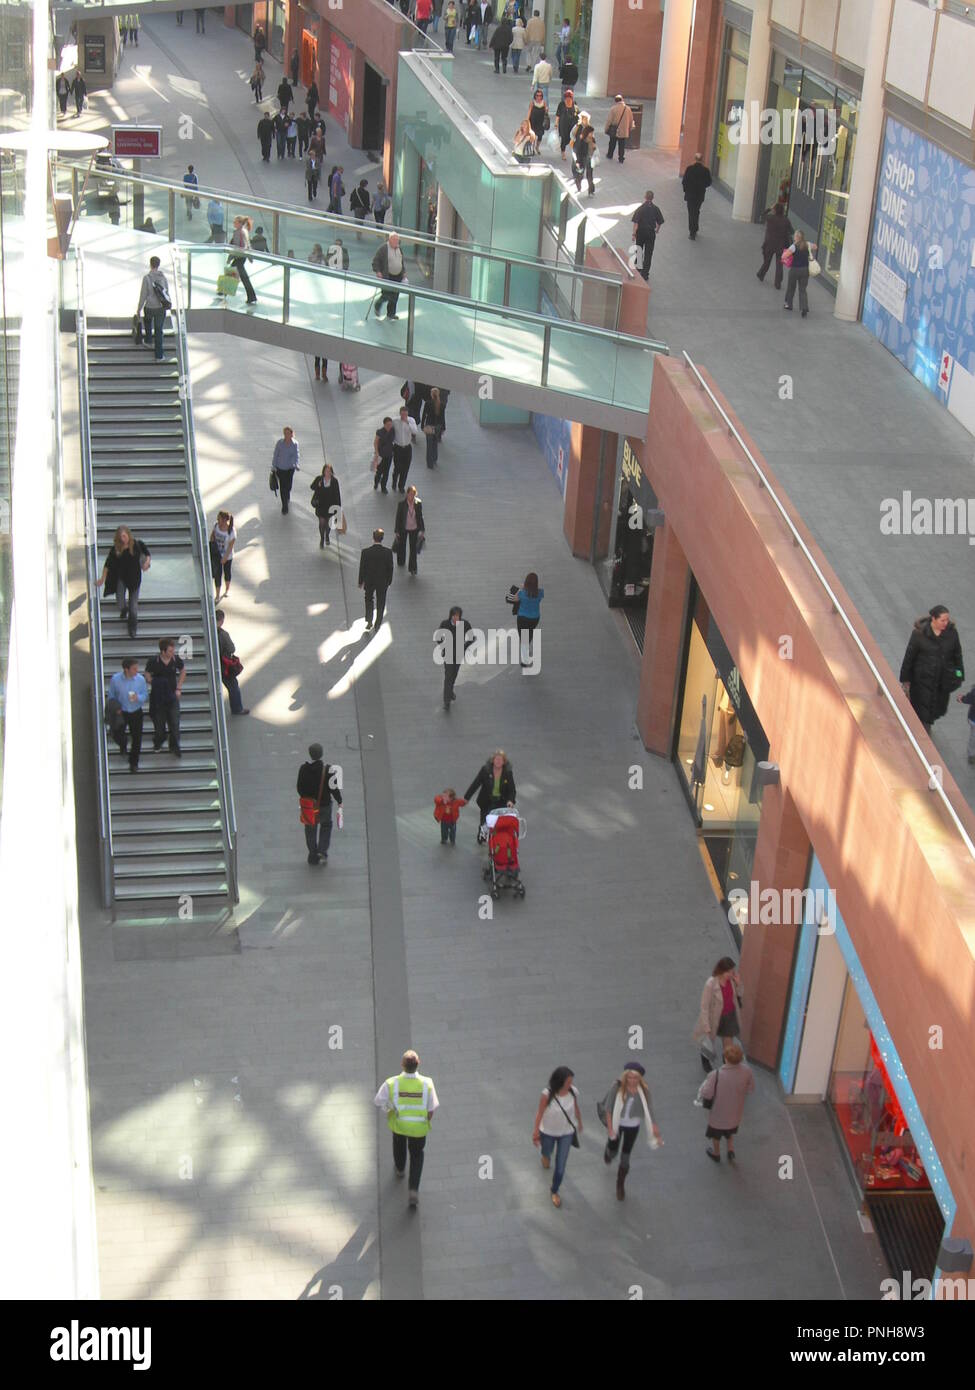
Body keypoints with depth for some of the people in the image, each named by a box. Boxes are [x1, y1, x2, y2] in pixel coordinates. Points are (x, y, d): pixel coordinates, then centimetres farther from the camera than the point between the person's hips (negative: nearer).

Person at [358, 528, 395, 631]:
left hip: (369, 582, 0)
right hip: (383, 582, 0)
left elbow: (362, 568, -10)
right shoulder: (388, 552, -19)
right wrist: (389, 581, 8)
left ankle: (369, 622, 13)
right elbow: (390, 568, -8)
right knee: (381, 603, 19)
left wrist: (361, 582, 4)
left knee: (369, 601, 21)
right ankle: (378, 623, 31)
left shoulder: (365, 552, -20)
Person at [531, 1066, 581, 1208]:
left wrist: (580, 1122, 14)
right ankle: (545, 1156, 71)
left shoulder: (573, 1092, -23)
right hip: (548, 1132, -1)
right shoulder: (547, 1094, -32)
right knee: (547, 1152, 31)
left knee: (560, 1166, 4)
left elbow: (576, 1108, -2)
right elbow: (540, 1113, -18)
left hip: (566, 1133, 1)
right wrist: (535, 1132, -9)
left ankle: (555, 1191, 31)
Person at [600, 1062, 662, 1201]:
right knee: (613, 1152, 16)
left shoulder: (644, 1091, -18)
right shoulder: (617, 1087, -23)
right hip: (616, 1123, 0)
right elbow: (608, 1107, -15)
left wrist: (656, 1132, -10)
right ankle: (608, 1151, 56)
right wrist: (610, 1127, -18)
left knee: (625, 1158, 5)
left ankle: (621, 1185, 28)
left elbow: (648, 1111, -10)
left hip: (632, 1126, 0)